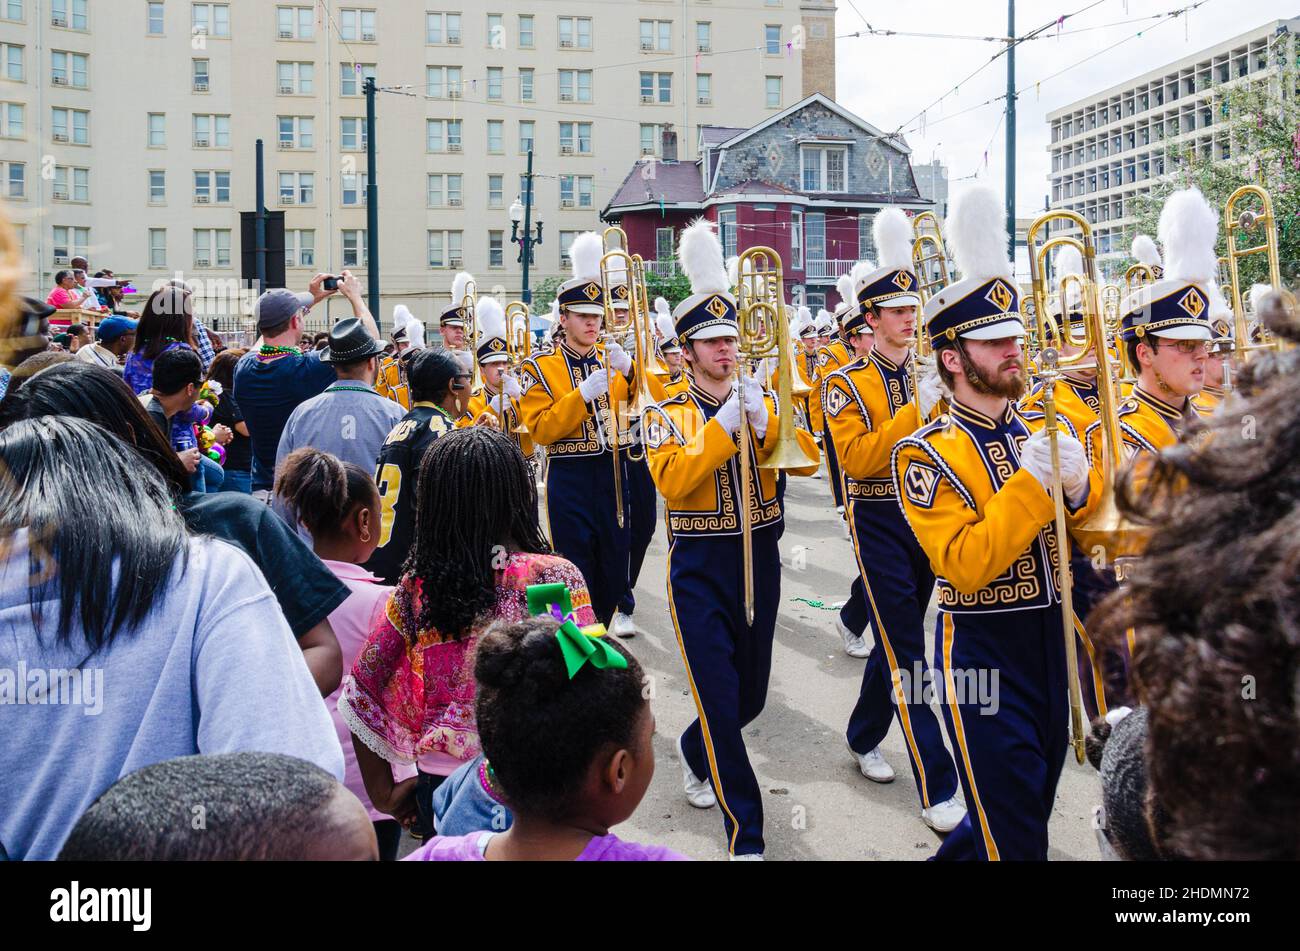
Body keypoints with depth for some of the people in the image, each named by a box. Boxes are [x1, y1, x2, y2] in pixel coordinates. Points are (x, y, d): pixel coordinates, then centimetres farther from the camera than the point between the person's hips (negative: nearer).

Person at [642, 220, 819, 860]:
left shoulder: (763, 403, 5)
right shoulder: (667, 414, -4)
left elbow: (808, 461, -9)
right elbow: (671, 481, -21)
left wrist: (765, 422, -23)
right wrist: (723, 424, -25)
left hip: (759, 563, 4)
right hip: (700, 571, -4)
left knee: (751, 697, 16)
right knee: (720, 701, -7)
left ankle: (694, 752, 48)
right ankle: (746, 836, 6)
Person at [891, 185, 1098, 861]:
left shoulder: (1042, 425, 5)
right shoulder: (926, 455, -13)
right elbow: (965, 567, -22)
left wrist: (1078, 487, -14)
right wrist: (1031, 483, -26)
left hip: (1050, 640, 7)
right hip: (982, 653, -6)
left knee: (1035, 800, 22)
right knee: (1016, 838, 0)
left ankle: (954, 855, 43)